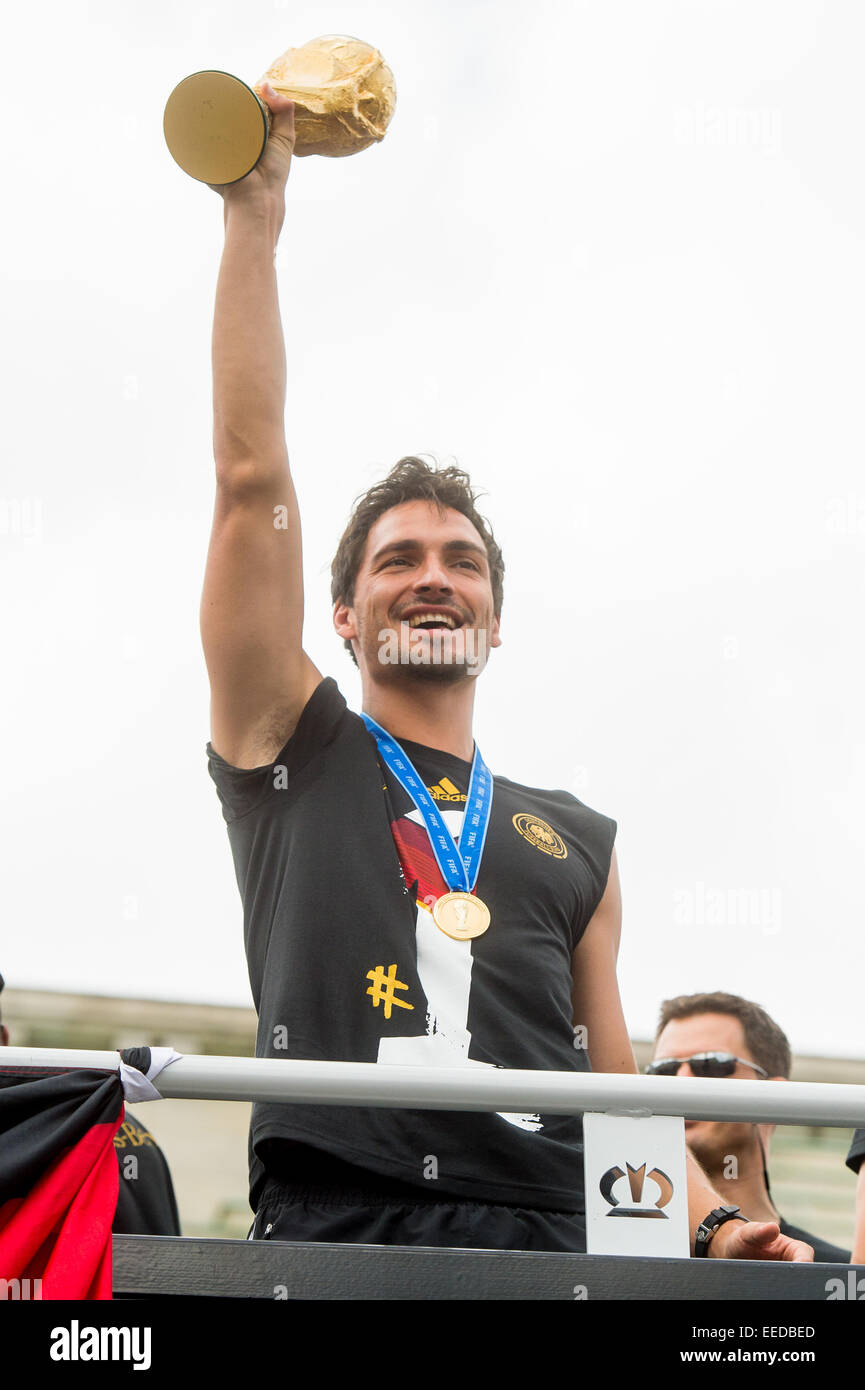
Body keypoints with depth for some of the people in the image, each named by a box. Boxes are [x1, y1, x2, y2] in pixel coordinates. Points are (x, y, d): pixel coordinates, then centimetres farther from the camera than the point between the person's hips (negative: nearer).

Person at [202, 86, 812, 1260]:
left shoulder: (579, 844, 25)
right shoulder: (290, 748, 16)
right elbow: (252, 479, 8)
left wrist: (718, 1225, 3)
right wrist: (254, 220, 10)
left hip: (552, 1248, 2)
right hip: (336, 1238, -2)